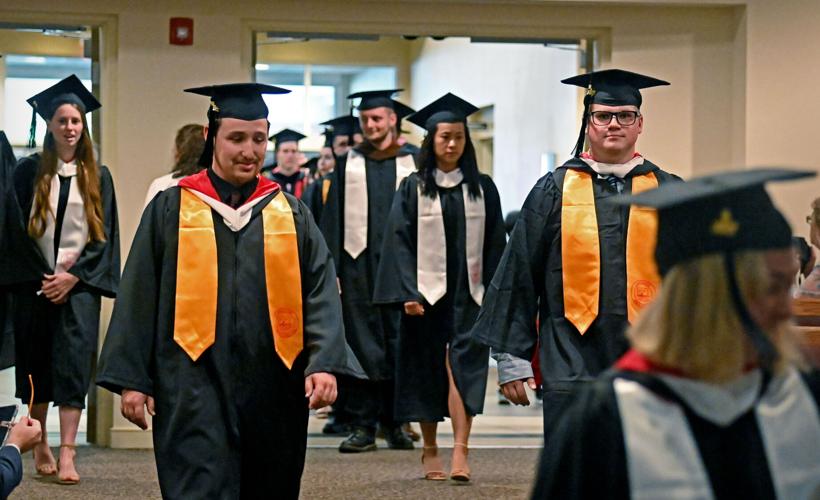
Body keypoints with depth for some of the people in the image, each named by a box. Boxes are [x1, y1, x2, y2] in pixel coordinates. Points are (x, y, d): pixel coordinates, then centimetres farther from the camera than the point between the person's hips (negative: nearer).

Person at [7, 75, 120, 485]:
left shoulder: (97, 177, 7)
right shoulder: (28, 171, 4)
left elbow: (104, 235, 3)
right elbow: (18, 229, 1)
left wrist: (72, 276, -8)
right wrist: (41, 276, -7)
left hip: (77, 283, 0)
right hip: (35, 282, 0)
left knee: (73, 363, -9)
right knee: (37, 363, 5)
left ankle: (66, 453, -14)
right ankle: (40, 443, 16)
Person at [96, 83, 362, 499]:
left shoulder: (290, 213, 10)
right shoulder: (171, 209, 4)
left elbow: (320, 293, 1)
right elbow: (139, 297, 3)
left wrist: (325, 363, -15)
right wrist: (132, 379, -3)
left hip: (272, 391, 3)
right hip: (195, 386, -3)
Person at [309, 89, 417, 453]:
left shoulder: (412, 164, 7)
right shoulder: (347, 166, 9)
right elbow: (331, 219, 5)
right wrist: (330, 269, -5)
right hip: (358, 267, 0)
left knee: (398, 344, 2)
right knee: (360, 345, -1)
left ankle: (393, 422, 13)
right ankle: (363, 426, 3)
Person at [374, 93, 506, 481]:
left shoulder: (482, 188, 7)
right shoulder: (413, 189, 3)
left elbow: (495, 244, 8)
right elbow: (399, 241, -2)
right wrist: (407, 292, -11)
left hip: (468, 293, 0)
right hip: (426, 292, 0)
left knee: (463, 366, -12)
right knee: (428, 371, 6)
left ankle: (460, 451, -19)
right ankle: (430, 449, 18)